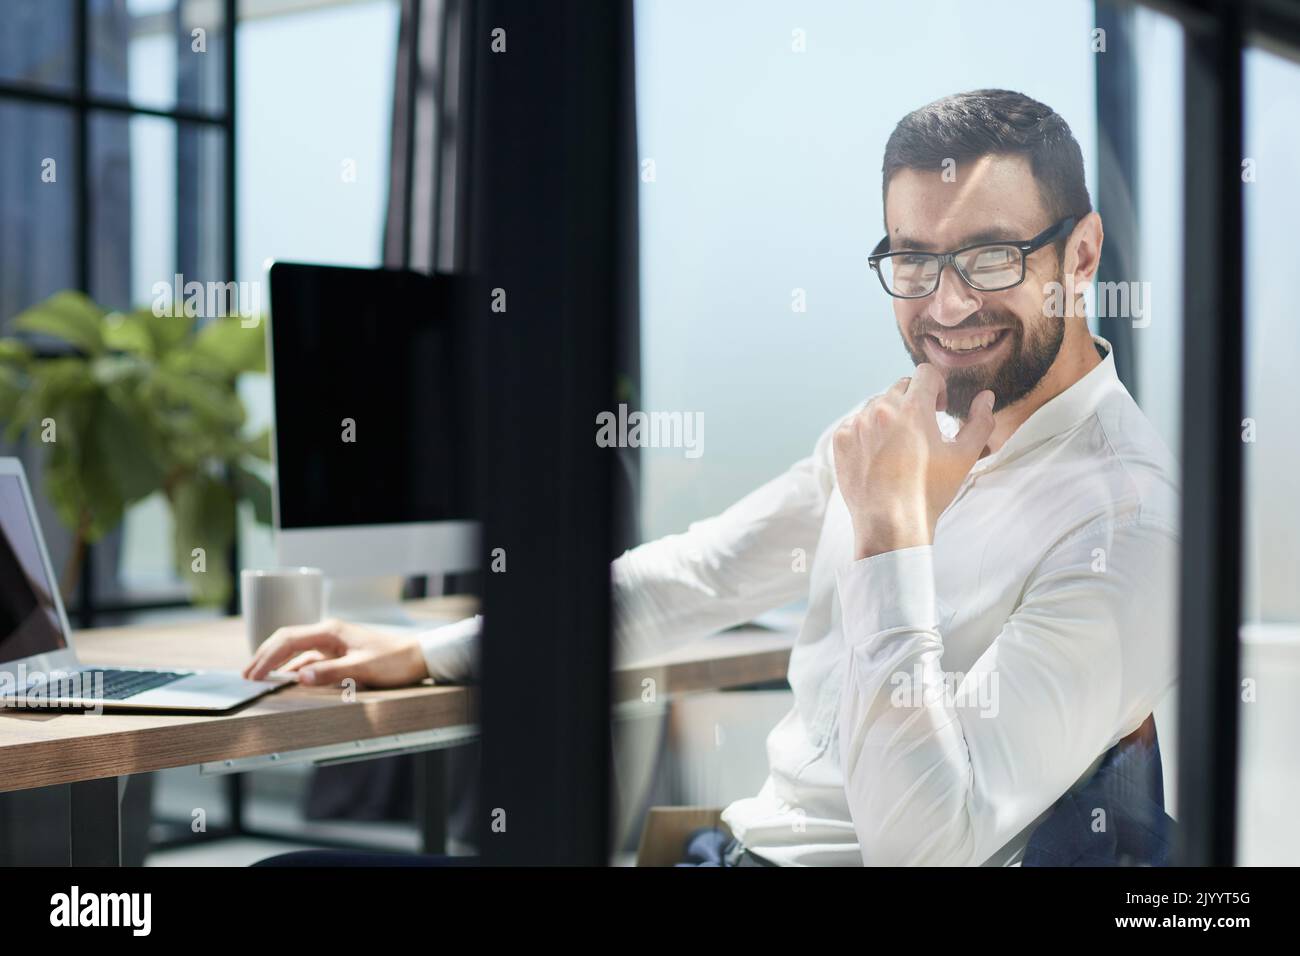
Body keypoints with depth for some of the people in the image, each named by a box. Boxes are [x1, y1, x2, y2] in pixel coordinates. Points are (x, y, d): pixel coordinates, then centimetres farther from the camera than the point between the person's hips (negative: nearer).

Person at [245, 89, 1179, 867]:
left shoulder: (1127, 519, -19)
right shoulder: (905, 425, 7)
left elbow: (923, 841, -25)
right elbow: (697, 574, 15)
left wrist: (893, 531, -24)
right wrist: (428, 652, 13)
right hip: (743, 838, 8)